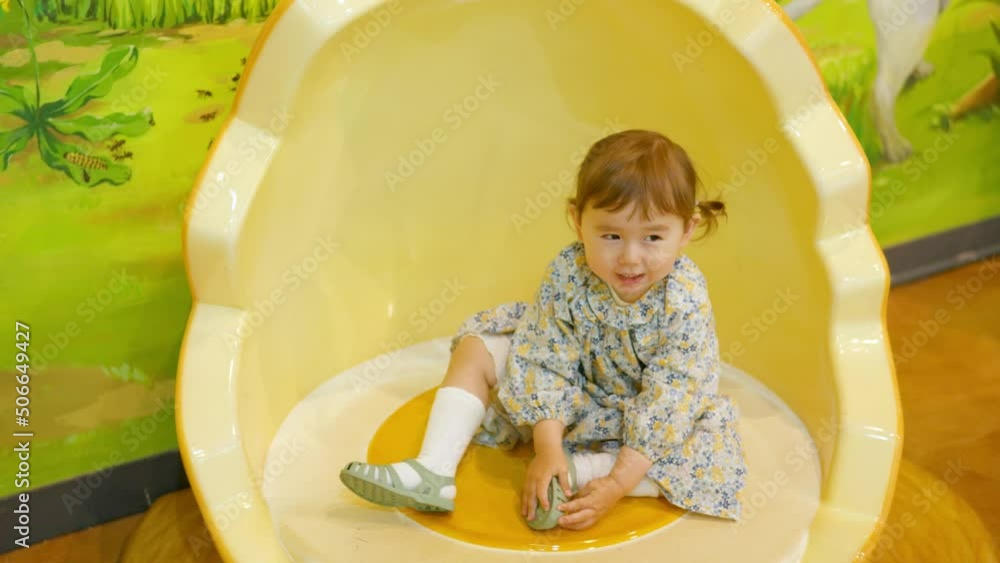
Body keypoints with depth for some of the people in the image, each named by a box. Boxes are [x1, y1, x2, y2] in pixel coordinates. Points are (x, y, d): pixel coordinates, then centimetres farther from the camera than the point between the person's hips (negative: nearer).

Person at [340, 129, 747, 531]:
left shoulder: (686, 303, -31)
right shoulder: (567, 275, -24)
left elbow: (668, 401, -29)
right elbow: (546, 363, -19)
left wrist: (618, 483, -33)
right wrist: (547, 450, -28)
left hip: (650, 415, -2)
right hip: (573, 397, 3)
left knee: (715, 452, -28)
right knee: (477, 346, -8)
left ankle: (581, 469, -29)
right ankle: (435, 470, -17)